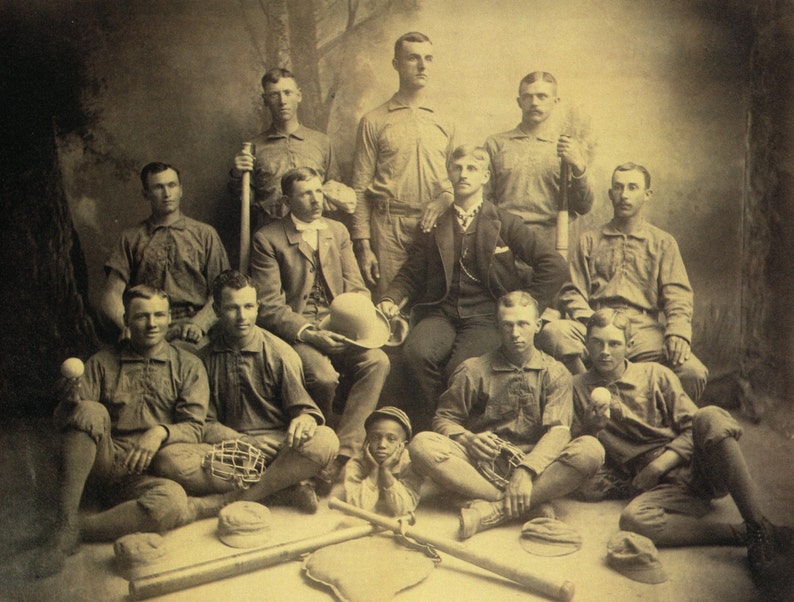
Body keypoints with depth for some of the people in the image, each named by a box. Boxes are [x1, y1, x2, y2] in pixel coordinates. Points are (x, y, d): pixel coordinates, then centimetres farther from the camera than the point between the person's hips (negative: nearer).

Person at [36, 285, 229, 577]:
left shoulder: (188, 367, 11)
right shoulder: (102, 363, 13)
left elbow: (193, 428, 2)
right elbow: (61, 421, 4)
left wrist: (161, 432, -19)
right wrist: (70, 397, -19)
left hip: (145, 473, -1)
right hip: (102, 463, 1)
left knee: (172, 499, -35)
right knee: (91, 411, -28)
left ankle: (79, 528, -17)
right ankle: (66, 521, -25)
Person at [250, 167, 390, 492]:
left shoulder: (338, 231, 18)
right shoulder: (267, 239, 1)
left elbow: (356, 288, 15)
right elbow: (269, 306, -6)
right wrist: (308, 332, -21)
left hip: (337, 328, 4)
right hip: (294, 331, -4)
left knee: (377, 361, -26)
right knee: (323, 376, -33)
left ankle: (342, 455, -27)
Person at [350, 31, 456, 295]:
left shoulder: (444, 124, 15)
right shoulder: (374, 122, 6)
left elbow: (456, 179, 18)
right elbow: (360, 190, 3)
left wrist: (444, 200, -5)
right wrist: (363, 246, -4)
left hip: (435, 226, 3)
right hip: (389, 227, -2)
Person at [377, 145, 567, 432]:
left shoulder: (504, 223, 10)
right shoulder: (434, 225, 17)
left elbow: (553, 265, 3)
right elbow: (411, 274, 16)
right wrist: (391, 300, -5)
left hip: (485, 316, -2)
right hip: (441, 313, 2)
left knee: (459, 368, -31)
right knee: (416, 352, -30)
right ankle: (430, 427, -9)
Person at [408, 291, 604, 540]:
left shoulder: (555, 373, 7)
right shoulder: (473, 371, 8)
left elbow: (559, 431, -7)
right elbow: (443, 419, 9)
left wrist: (526, 470, -26)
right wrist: (468, 439, -14)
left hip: (537, 466, 0)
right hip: (483, 465, 0)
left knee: (591, 450, -28)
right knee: (422, 445, -27)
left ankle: (494, 510, -33)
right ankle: (530, 505, -30)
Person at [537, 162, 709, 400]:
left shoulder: (663, 242, 19)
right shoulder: (590, 240, 20)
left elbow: (678, 296, 8)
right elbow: (573, 292, 12)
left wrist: (677, 334, -13)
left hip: (645, 329, 0)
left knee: (695, 373, -28)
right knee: (553, 332, -33)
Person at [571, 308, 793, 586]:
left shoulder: (655, 374, 9)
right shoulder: (579, 388, 10)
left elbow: (692, 427, 5)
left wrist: (659, 465, -9)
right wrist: (592, 428, -10)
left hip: (697, 467, 0)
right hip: (661, 487, 0)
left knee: (710, 417, -33)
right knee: (632, 519, -35)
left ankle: (759, 529, -31)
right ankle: (743, 535, -27)